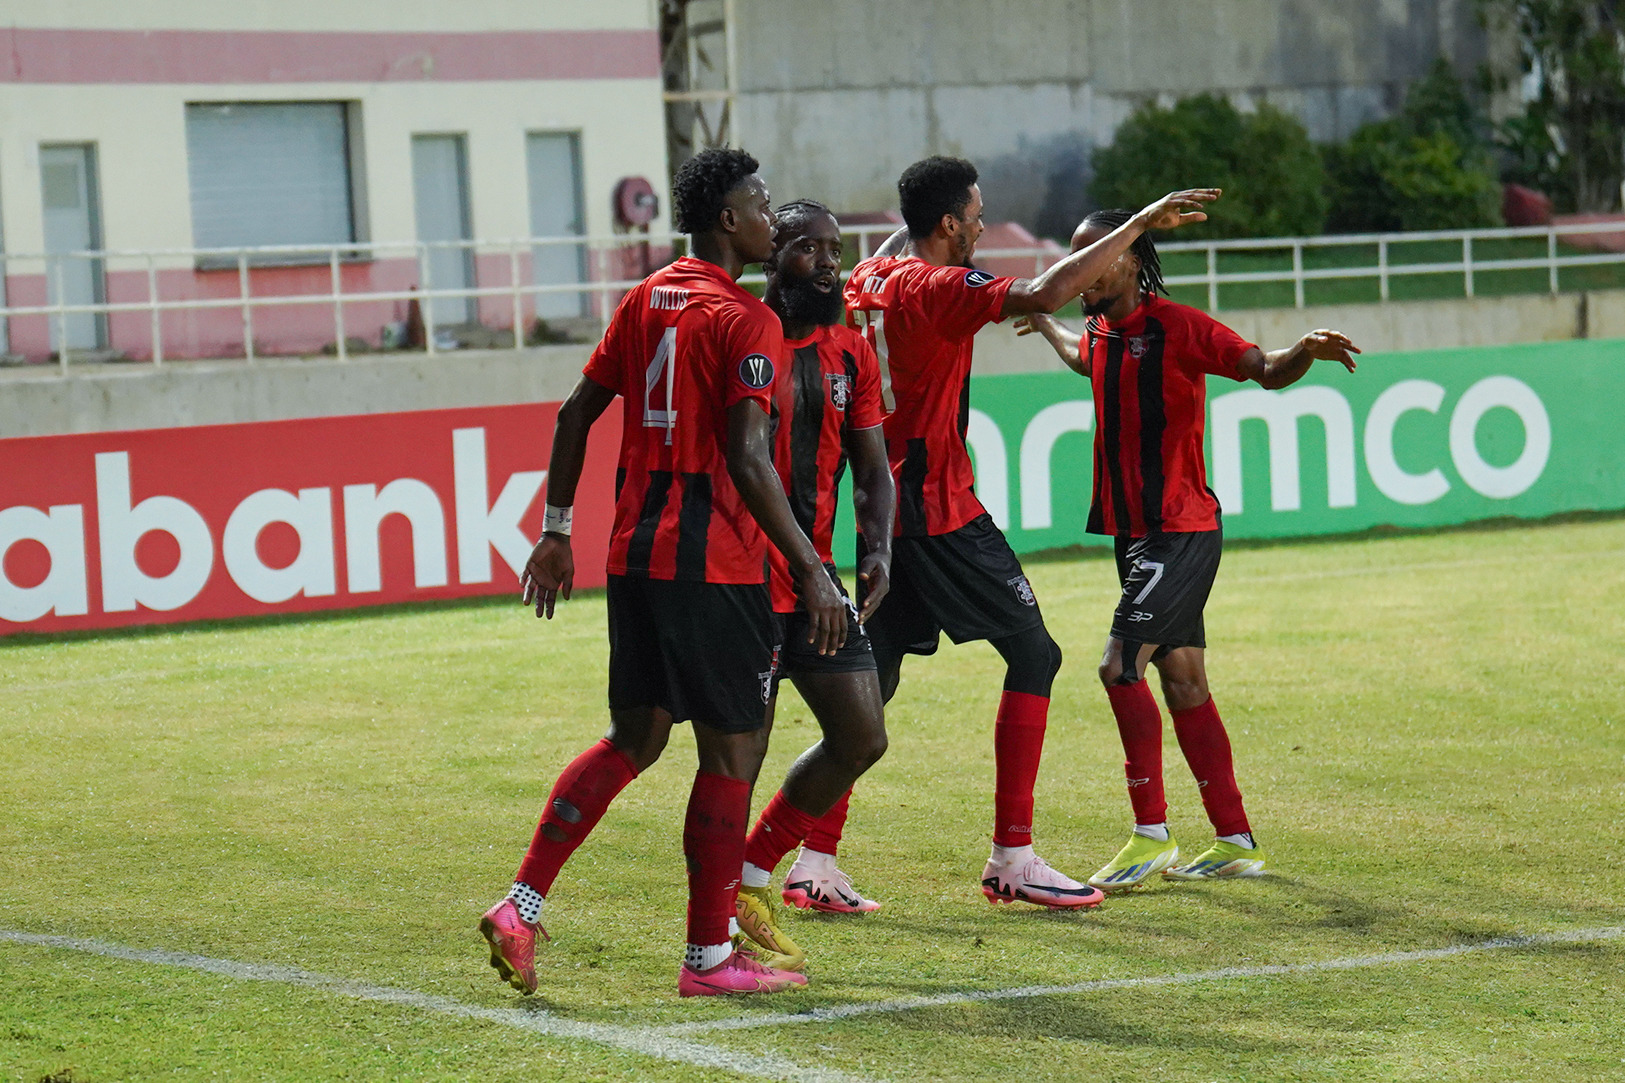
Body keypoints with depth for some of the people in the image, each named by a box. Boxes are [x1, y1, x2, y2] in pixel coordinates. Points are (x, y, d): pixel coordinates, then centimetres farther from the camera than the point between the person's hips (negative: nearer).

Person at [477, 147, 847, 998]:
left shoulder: (646, 300, 12)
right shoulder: (745, 321, -11)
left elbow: (576, 412, 14)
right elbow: (746, 460, -20)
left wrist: (557, 531, 20)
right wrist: (811, 570, -18)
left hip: (634, 554, 8)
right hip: (713, 566, -8)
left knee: (633, 740, 16)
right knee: (732, 753, 1)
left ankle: (521, 906, 7)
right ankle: (709, 957, 5)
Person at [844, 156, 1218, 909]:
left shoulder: (866, 280, 10)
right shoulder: (936, 287, -15)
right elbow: (1046, 293, -28)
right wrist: (1141, 222, -25)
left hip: (880, 505, 9)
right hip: (939, 509, -9)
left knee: (871, 682, 12)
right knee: (1033, 655, -1)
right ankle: (1012, 859, -4)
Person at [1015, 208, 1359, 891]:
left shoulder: (1177, 327, -11)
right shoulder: (1102, 335, 13)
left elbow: (1265, 370, -17)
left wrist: (1306, 350, -37)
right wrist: (1043, 324, 57)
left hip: (1180, 530, -8)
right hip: (1138, 532, 8)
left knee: (1121, 667, -17)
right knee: (1182, 684, 9)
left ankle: (1151, 836, -12)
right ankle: (1236, 842, 15)